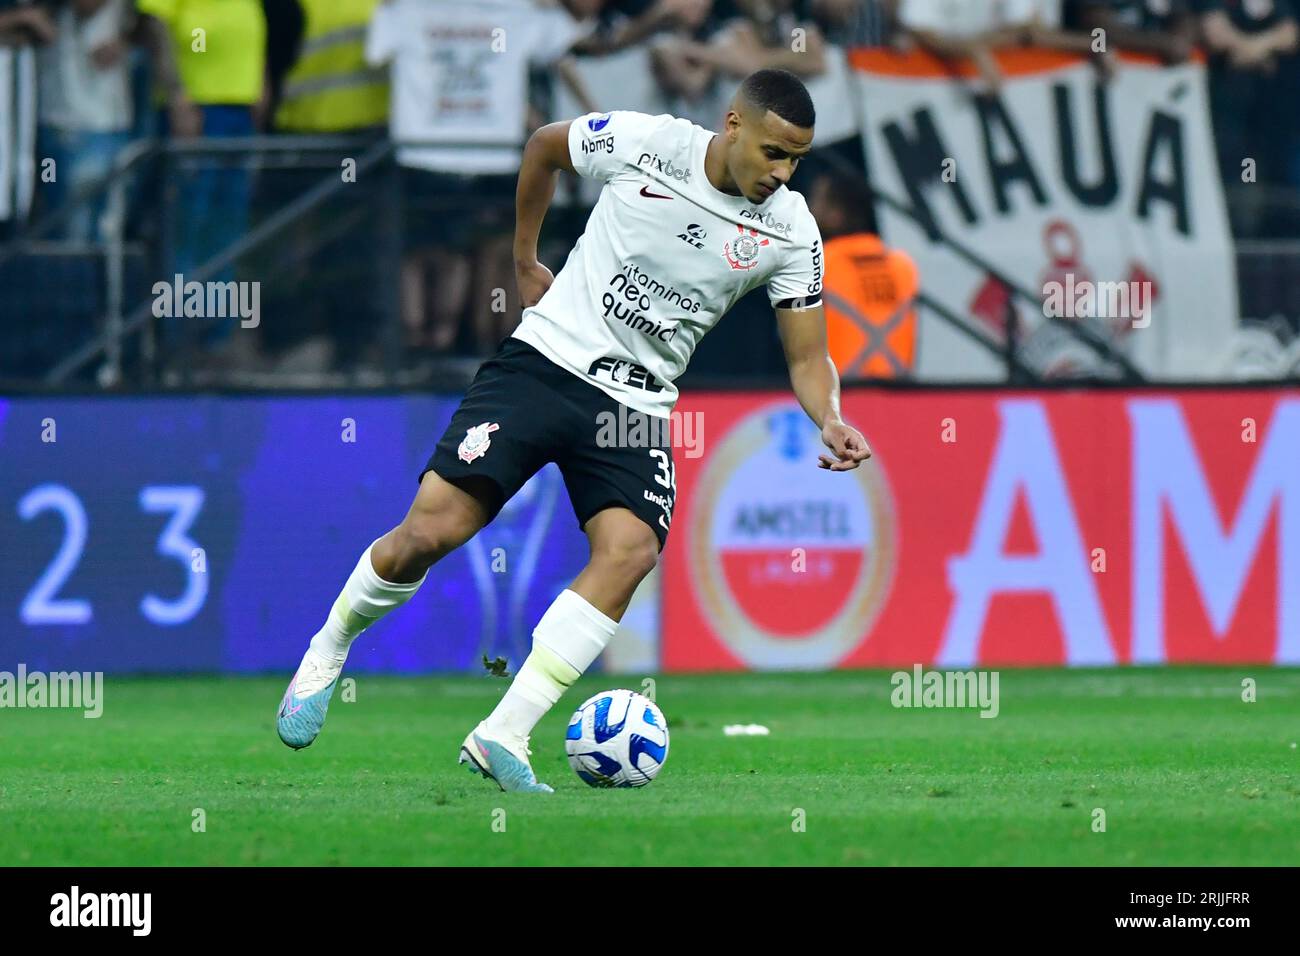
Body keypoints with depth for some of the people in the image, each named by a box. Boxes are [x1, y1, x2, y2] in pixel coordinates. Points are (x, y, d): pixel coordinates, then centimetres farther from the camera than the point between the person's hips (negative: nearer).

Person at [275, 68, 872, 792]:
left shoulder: (791, 232, -4)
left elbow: (808, 358, 2)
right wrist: (525, 261, 16)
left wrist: (830, 421, -19)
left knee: (631, 550, -25)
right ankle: (327, 655, 15)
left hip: (637, 404, 2)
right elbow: (543, 146, 12)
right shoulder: (645, 142, -9)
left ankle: (503, 739, -23)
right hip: (547, 359, -2)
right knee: (433, 529, -13)